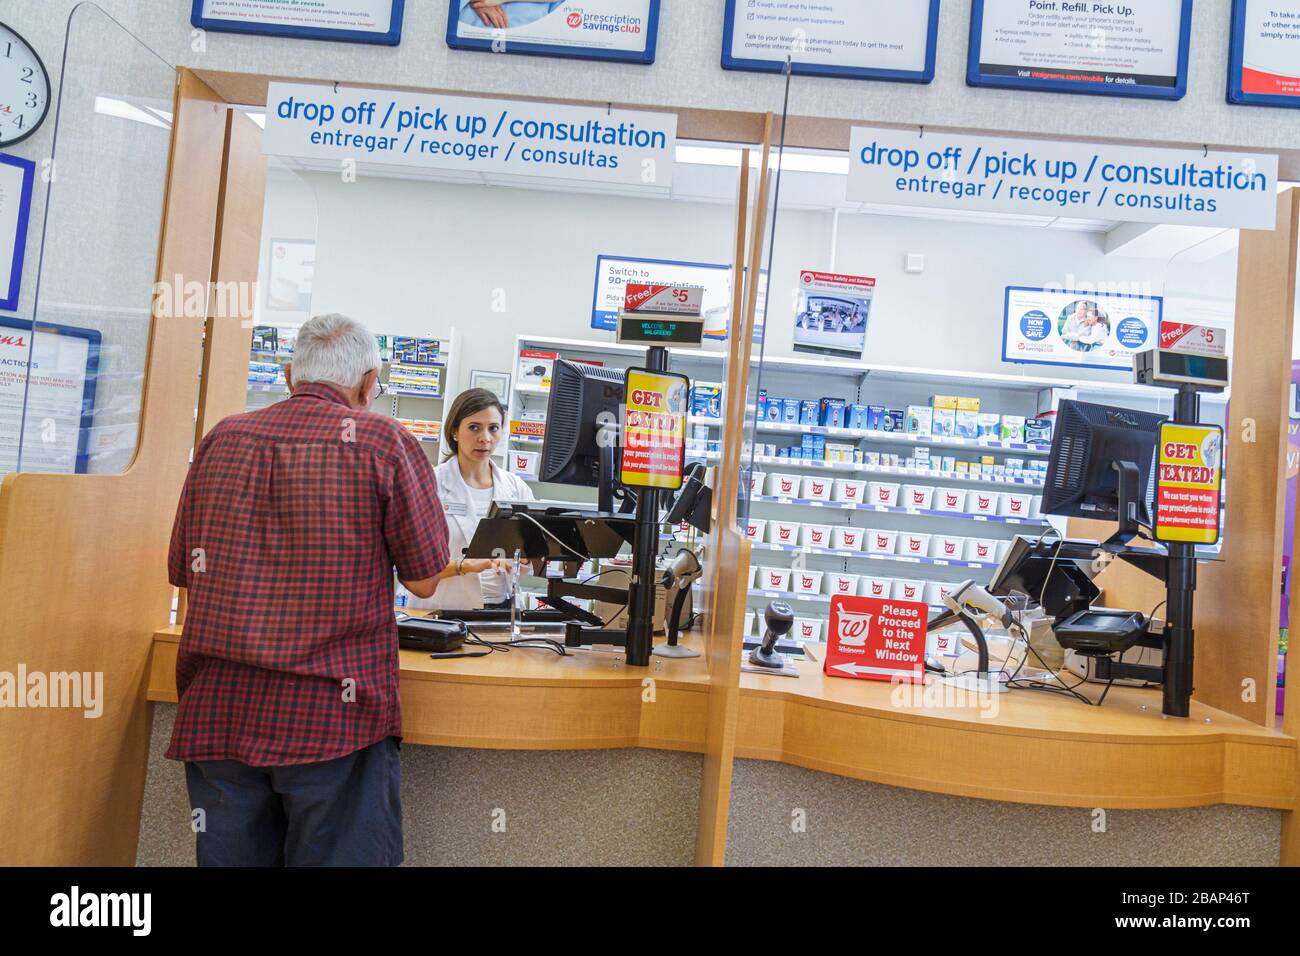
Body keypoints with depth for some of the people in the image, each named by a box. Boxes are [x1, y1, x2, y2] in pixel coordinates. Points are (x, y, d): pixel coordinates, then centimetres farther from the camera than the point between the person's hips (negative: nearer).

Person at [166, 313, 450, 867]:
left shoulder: (221, 438, 6)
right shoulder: (384, 441, -5)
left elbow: (184, 573, 15)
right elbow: (424, 581, -1)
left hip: (216, 713, 4)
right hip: (335, 716, -4)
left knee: (231, 857, 16)